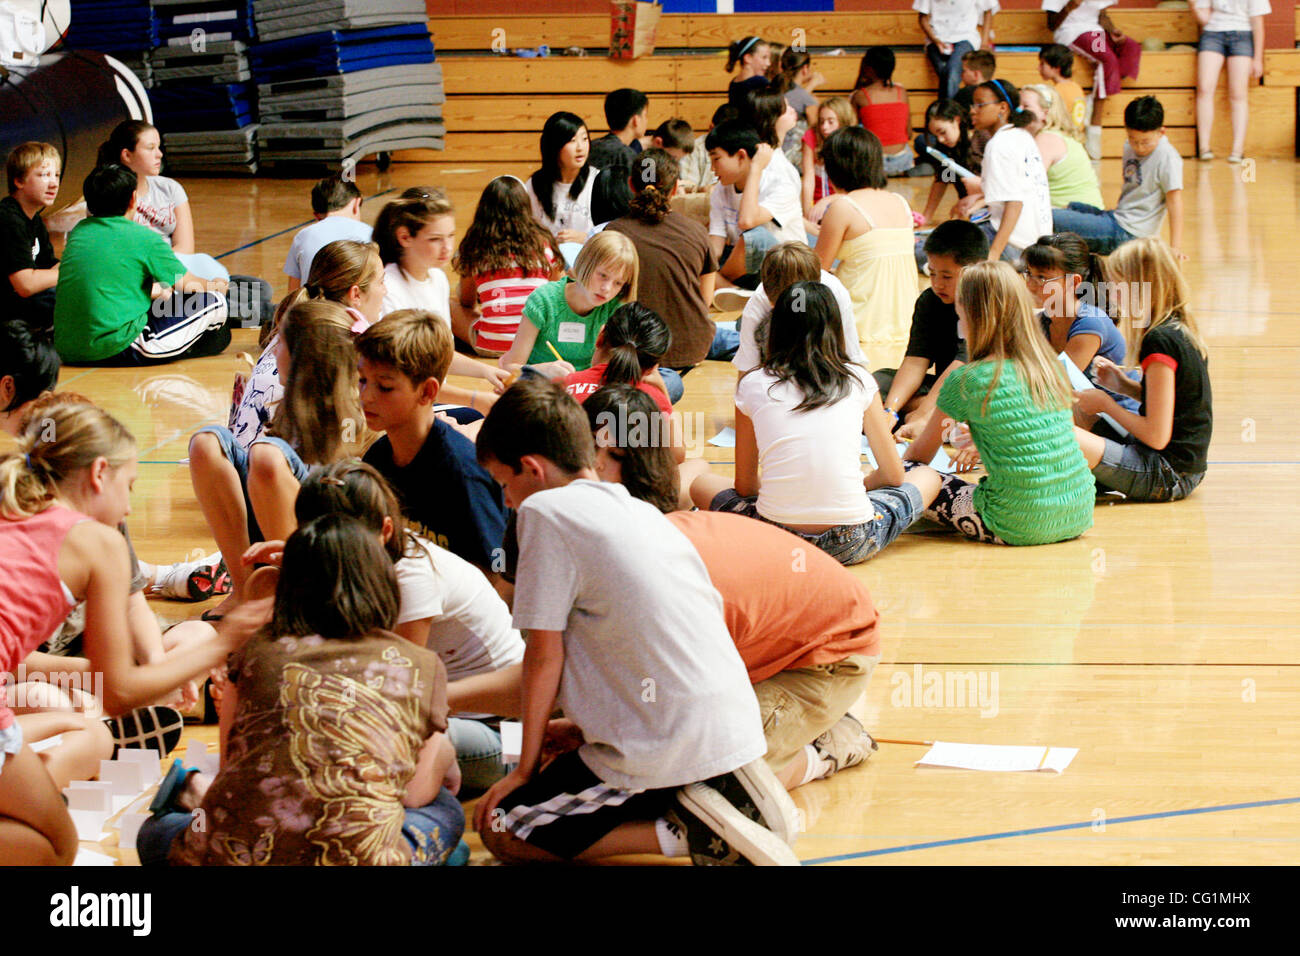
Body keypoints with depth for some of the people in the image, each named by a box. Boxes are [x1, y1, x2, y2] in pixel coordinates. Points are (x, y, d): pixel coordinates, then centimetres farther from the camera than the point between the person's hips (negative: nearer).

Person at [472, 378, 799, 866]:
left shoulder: (546, 511, -7)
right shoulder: (642, 511, 16)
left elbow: (544, 656, -7)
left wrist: (526, 768, 6)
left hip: (664, 748, -8)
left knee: (500, 832, 4)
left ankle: (688, 830, -8)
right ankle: (729, 786, 9)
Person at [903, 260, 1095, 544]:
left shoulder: (966, 381, -9)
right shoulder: (1052, 366, 7)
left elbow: (920, 454, 6)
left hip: (1020, 528, -6)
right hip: (1079, 518, 6)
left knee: (909, 475, 4)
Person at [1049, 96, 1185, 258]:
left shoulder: (1167, 157, -16)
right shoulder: (1130, 147, 9)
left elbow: (1174, 201, -16)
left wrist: (1175, 247, -18)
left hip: (1128, 233, -9)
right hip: (1117, 219, 9)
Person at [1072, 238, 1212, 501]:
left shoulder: (1160, 342, -19)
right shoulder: (1182, 330, 9)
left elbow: (1157, 436, -20)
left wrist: (1106, 404, -7)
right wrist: (1123, 385, 10)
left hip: (1168, 476, -10)